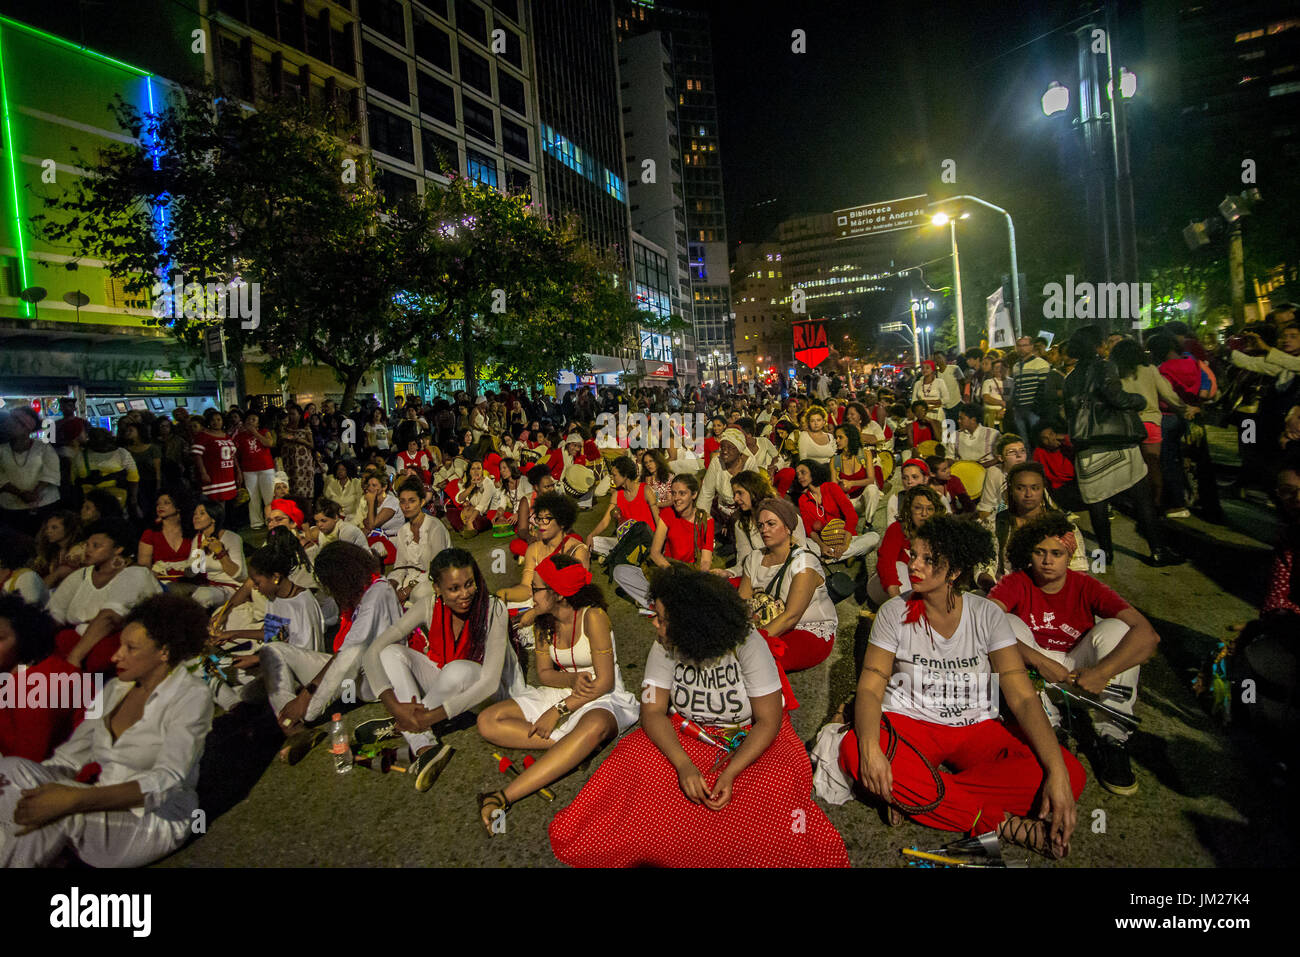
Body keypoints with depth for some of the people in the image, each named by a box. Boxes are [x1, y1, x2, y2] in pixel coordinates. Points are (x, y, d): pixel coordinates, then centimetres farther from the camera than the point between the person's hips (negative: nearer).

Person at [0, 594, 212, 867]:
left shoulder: (190, 696, -12)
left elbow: (168, 782, -22)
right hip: (99, 812, 6)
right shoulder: (115, 688, 11)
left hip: (155, 822, -6)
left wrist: (76, 799, -33)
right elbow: (72, 754, 8)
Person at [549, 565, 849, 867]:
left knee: (777, 784, -31)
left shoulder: (747, 645, -21)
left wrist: (730, 774, -30)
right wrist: (683, 764, -31)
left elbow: (768, 720, -19)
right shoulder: (664, 649, -11)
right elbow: (653, 711, -14)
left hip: (749, 736, -2)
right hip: (685, 733, 3)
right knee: (632, 761, -22)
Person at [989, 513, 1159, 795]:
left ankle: (1110, 737, -16)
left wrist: (1102, 672, -33)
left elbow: (1148, 634, -21)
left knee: (1116, 627, -21)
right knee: (1008, 623, -23)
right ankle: (1048, 726, -23)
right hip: (1032, 676, 0)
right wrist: (1040, 662, -35)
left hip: (1078, 671, 0)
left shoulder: (1086, 586, -10)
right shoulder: (1017, 583, -11)